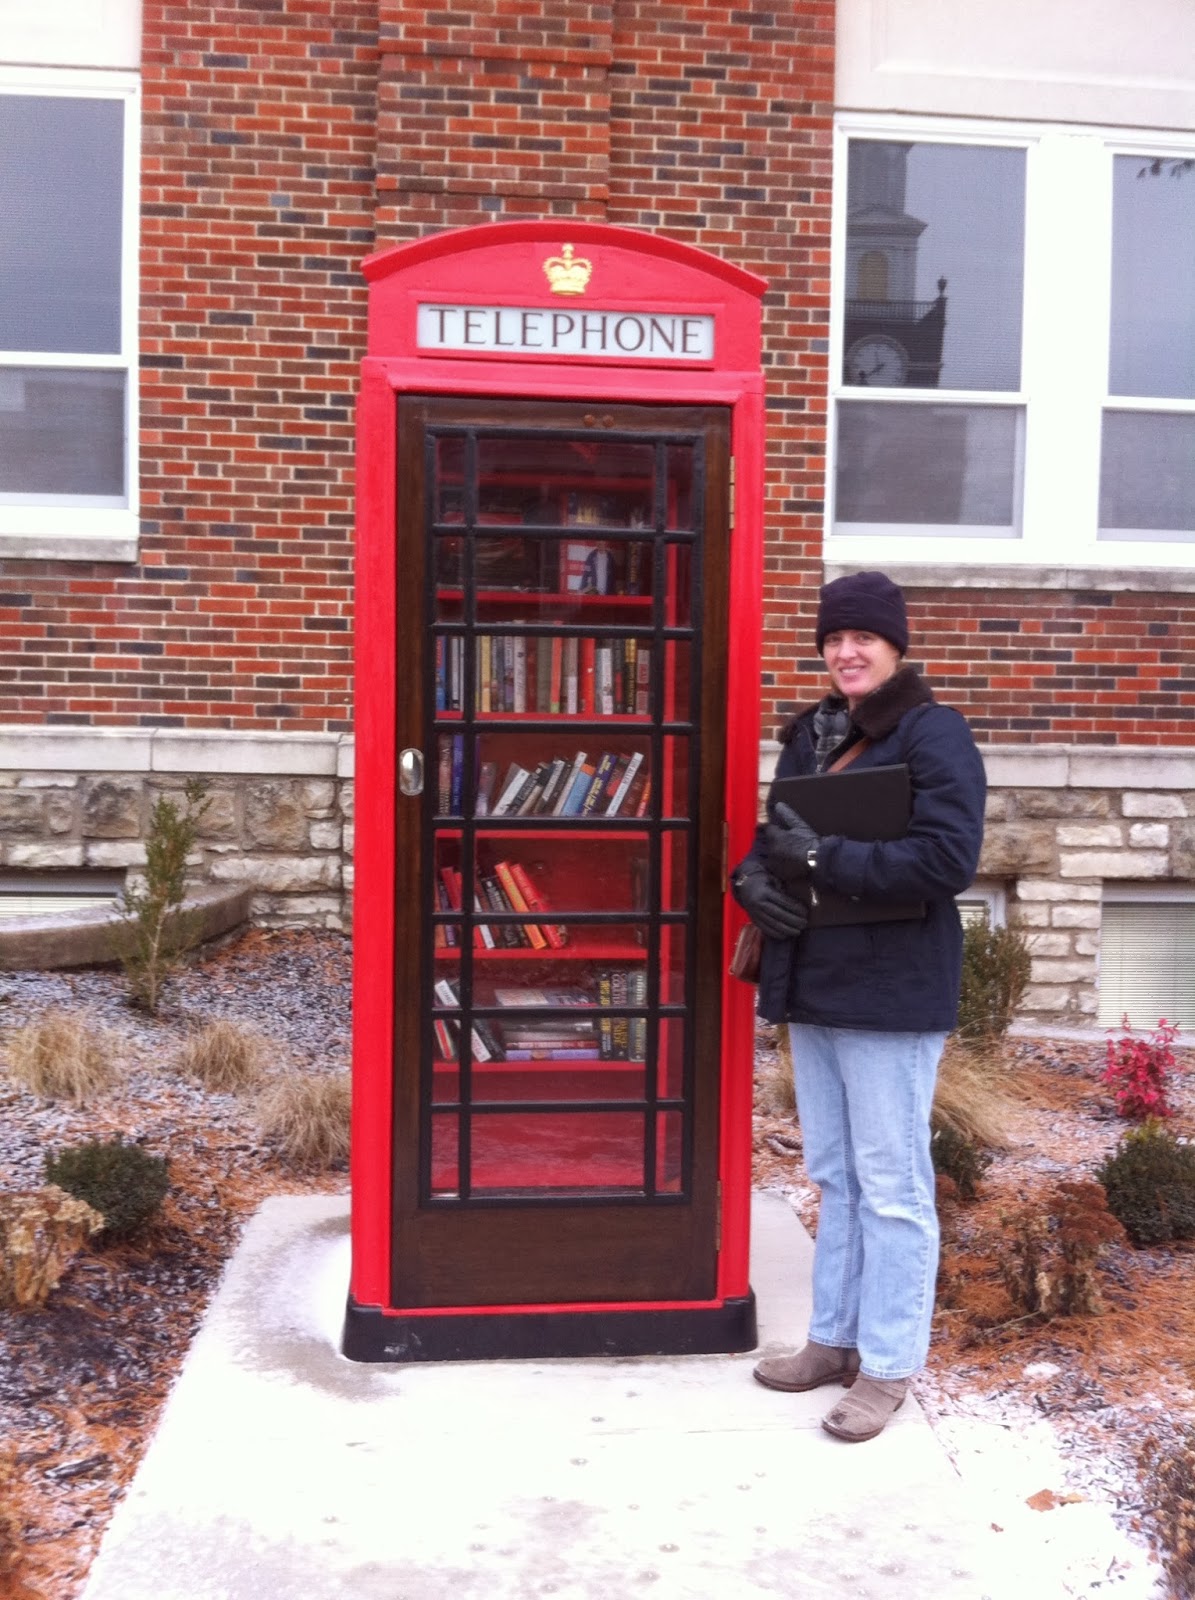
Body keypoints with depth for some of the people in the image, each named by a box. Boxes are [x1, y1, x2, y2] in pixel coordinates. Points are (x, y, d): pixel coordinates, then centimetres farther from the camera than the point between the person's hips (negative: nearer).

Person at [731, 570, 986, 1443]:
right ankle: (836, 1338, 30)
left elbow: (947, 857, -22)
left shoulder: (933, 734, -11)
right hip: (811, 986, 8)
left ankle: (889, 1364, 16)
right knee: (835, 1176, 17)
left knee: (891, 1186, 3)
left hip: (891, 993, -7)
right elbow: (775, 835, 18)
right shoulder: (810, 733, 12)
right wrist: (755, 878, -6)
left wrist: (821, 858, -24)